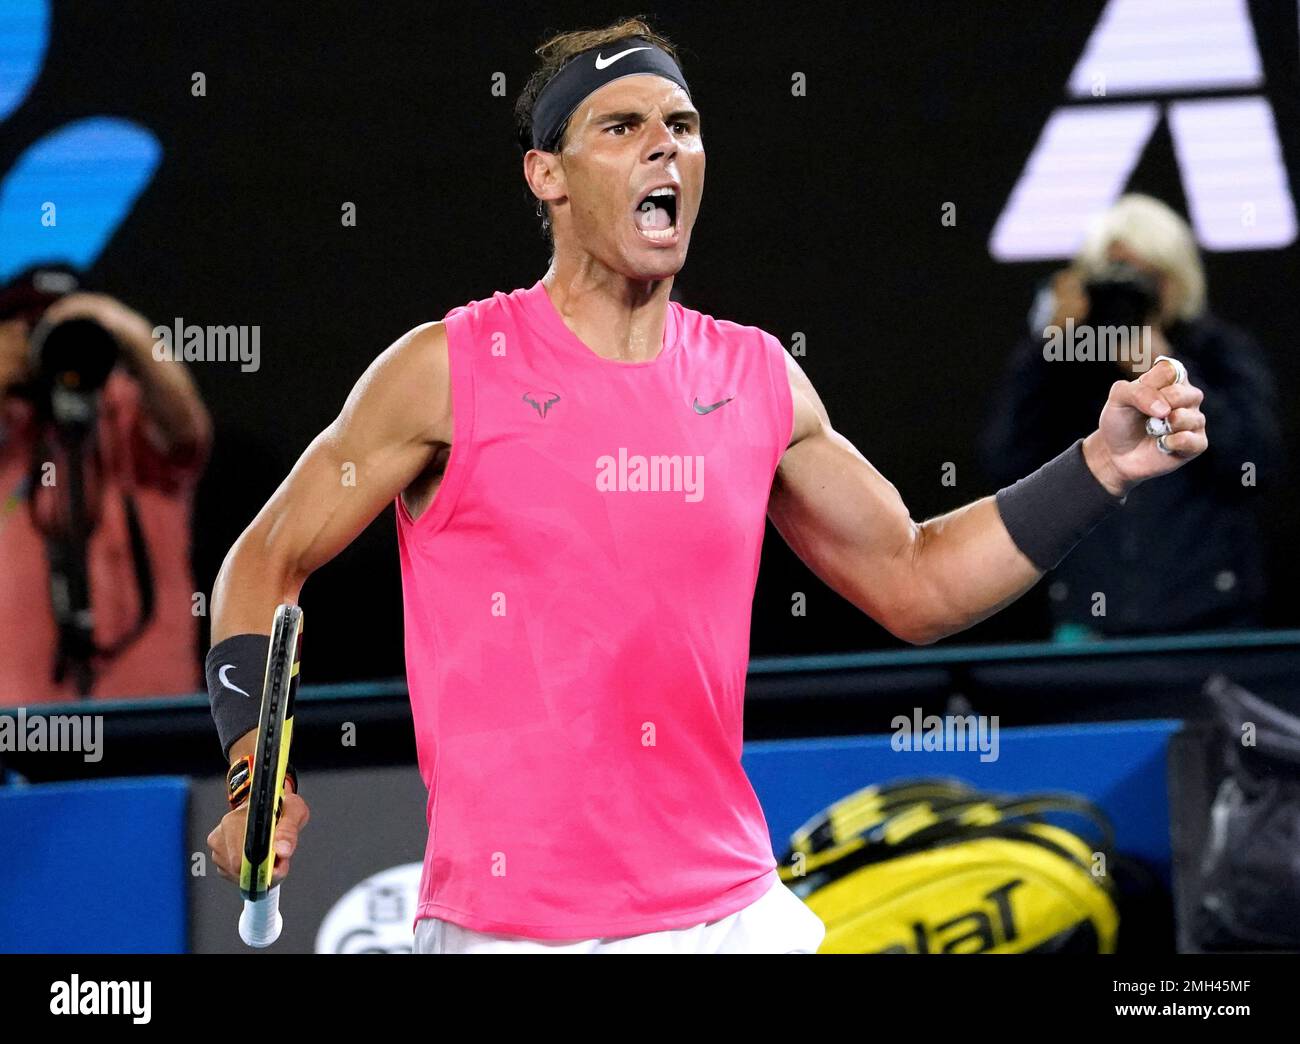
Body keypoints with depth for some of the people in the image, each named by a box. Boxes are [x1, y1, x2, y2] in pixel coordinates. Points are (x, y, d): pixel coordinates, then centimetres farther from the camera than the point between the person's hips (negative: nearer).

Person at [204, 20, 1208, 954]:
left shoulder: (758, 379, 8)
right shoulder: (449, 370, -4)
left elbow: (912, 583, 17)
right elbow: (268, 562, 3)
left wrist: (1099, 467, 6)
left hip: (736, 906, 4)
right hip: (512, 924, -4)